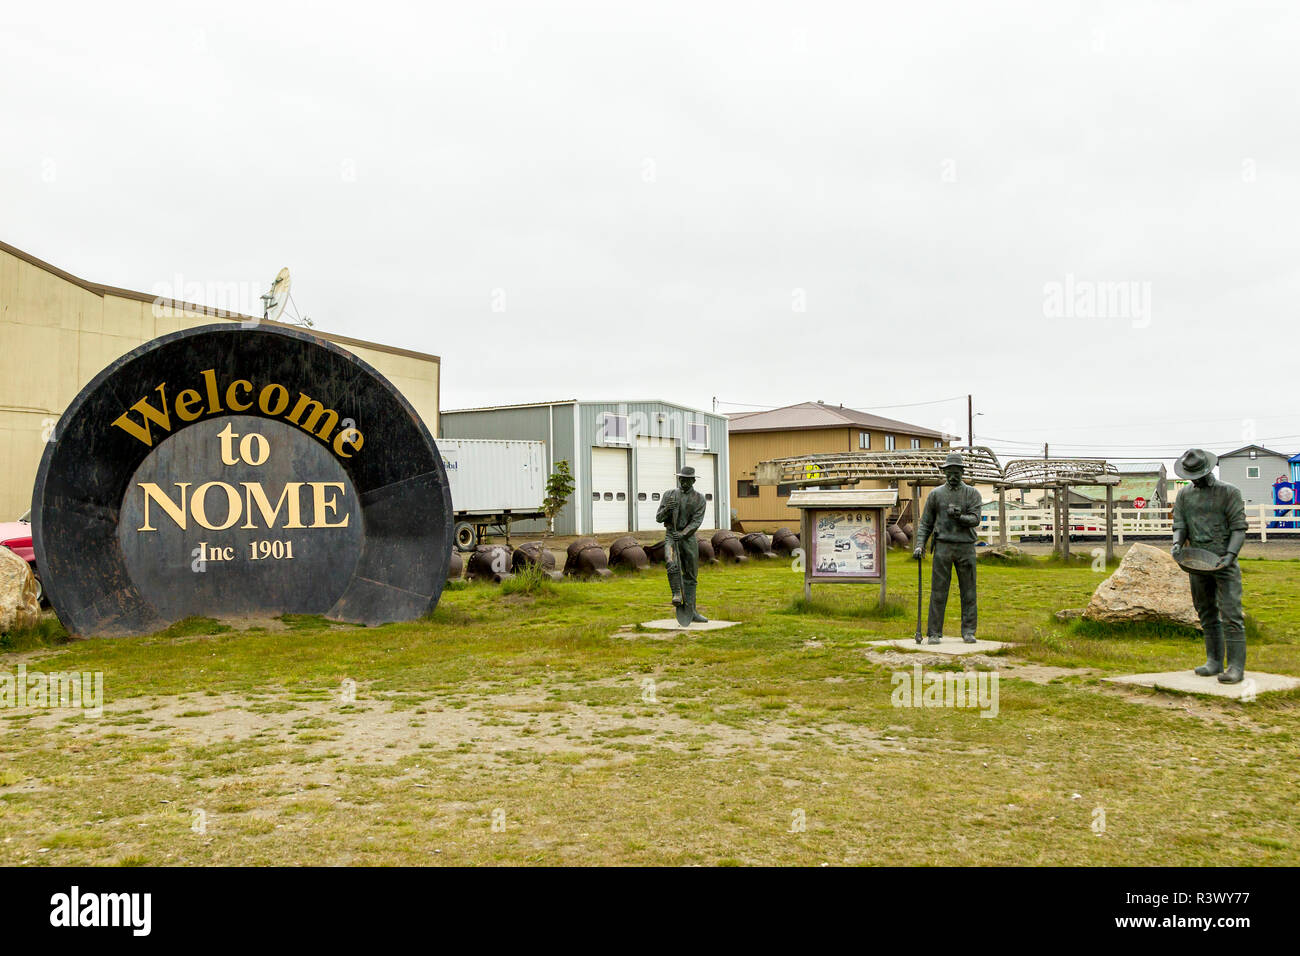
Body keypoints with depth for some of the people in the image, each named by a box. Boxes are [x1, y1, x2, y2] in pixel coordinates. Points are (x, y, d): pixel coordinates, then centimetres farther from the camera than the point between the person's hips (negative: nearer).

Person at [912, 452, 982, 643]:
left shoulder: (972, 493, 7)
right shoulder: (936, 494, 8)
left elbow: (975, 519, -5)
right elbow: (926, 523, 9)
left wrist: (960, 517, -24)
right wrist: (920, 544, -2)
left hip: (966, 547, 0)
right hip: (943, 546, 0)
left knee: (968, 591, 3)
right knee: (938, 591, -2)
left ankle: (968, 632, 11)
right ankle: (934, 633, 2)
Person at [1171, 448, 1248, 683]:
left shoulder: (1229, 492, -1)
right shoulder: (1184, 495, 12)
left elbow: (1239, 528, -5)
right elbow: (1179, 525, 7)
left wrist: (1230, 554, -18)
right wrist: (1177, 543, -14)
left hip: (1223, 562, -4)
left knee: (1231, 615, -9)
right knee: (1207, 614, 10)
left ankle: (1236, 666, -8)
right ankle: (1214, 662, 18)